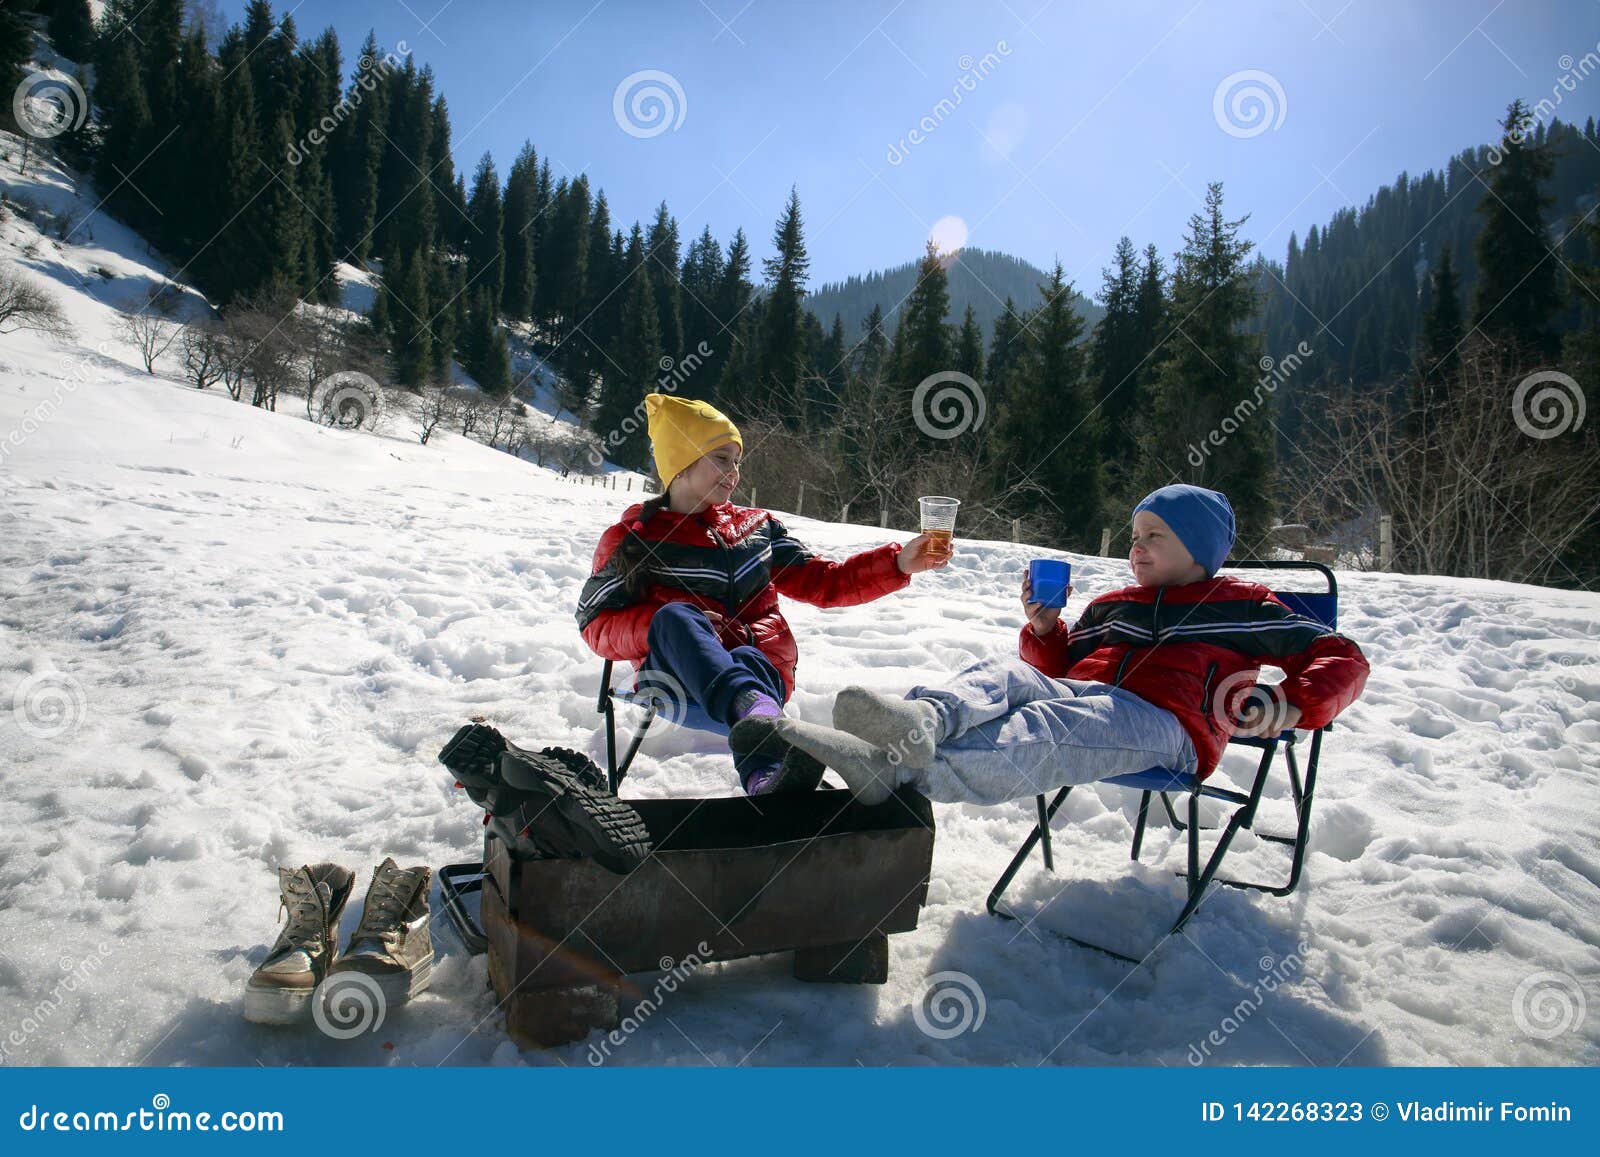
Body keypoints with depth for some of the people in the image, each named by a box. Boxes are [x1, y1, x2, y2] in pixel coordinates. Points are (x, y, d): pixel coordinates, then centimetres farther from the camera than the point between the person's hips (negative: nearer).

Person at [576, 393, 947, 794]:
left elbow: (824, 582, 19)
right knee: (675, 615, -35)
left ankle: (769, 775, -69)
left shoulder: (757, 527, 22)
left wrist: (898, 563, 6)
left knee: (746, 661, -35)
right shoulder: (632, 539, 12)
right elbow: (596, 627, 6)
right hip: (674, 674, -2)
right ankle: (758, 715, -65)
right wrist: (669, 626, -12)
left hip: (759, 661, 2)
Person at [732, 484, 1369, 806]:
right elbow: (1058, 667, 28)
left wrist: (1288, 705, -5)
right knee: (1003, 674, -24)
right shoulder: (1110, 605, 32)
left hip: (1164, 725, -5)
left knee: (1047, 728, -35)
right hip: (1084, 695, 6)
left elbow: (1342, 657, 14)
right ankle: (918, 721, -59)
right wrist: (1044, 628, 7)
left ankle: (900, 768, -62)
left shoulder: (1243, 606, 18)